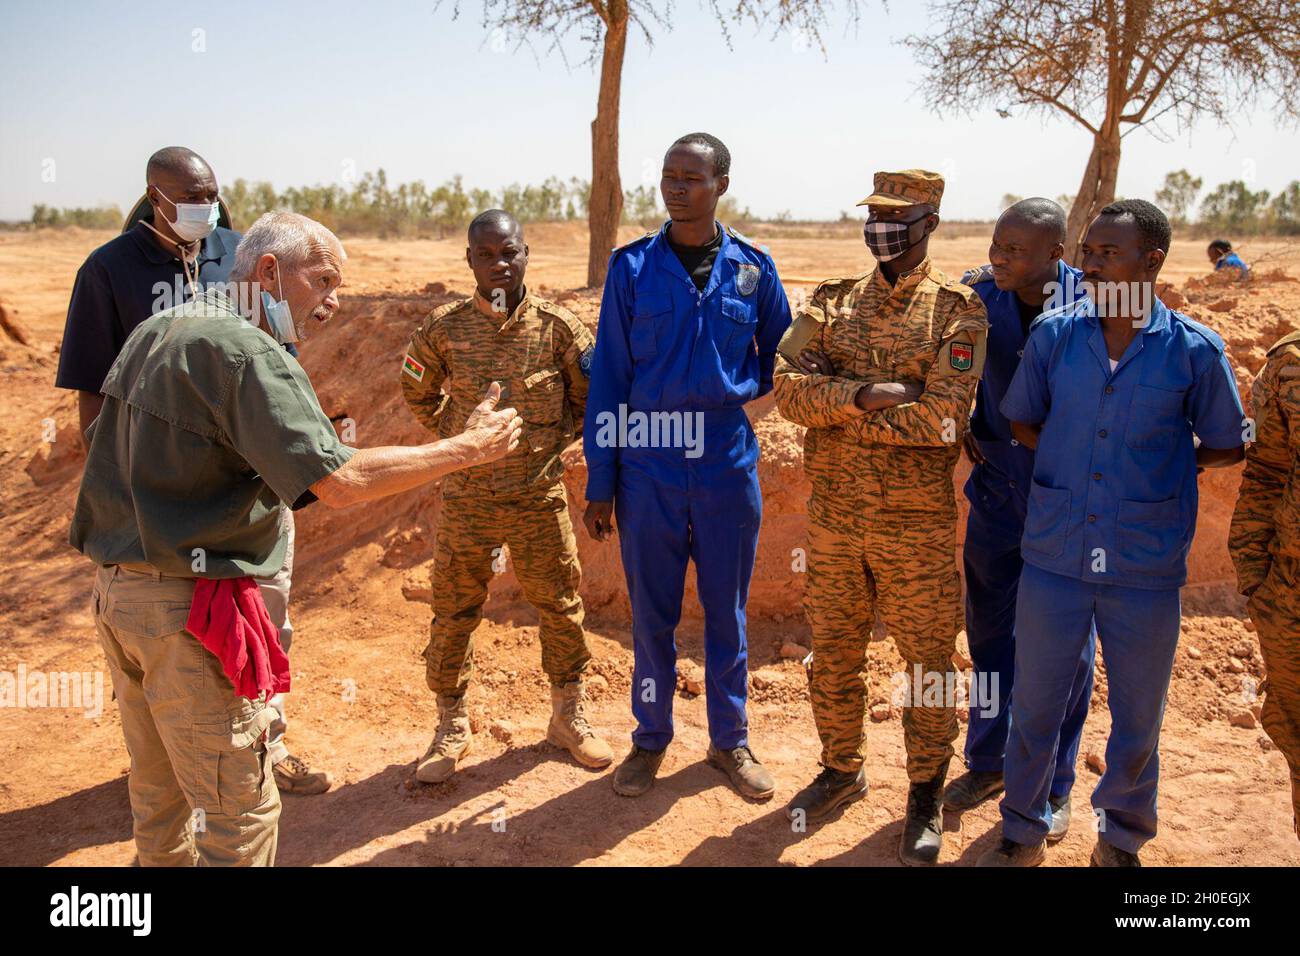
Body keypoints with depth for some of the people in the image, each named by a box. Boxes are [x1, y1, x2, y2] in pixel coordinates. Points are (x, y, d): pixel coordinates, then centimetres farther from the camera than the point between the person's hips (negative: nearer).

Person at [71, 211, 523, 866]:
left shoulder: (155, 331, 10)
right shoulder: (247, 352, -19)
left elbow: (97, 443, 20)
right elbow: (340, 482, -27)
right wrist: (467, 447, -20)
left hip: (116, 586, 10)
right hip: (190, 603, -10)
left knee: (158, 788, 25)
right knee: (239, 811, 2)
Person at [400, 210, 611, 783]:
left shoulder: (555, 326, -6)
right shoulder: (444, 329, -4)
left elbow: (592, 395, 8)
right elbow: (416, 392, 14)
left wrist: (556, 439, 0)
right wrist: (455, 438, 7)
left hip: (540, 497, 0)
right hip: (466, 500, 0)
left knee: (560, 607, 10)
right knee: (453, 612, 8)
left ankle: (568, 717, 30)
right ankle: (451, 726, 28)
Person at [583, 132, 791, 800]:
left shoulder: (753, 268, 3)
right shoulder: (632, 267, 0)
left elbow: (782, 359, 17)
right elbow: (608, 375, 1)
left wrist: (737, 392, -3)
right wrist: (600, 482, -1)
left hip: (728, 467, 1)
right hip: (648, 470, 0)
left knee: (727, 612, 12)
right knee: (651, 613, 10)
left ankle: (730, 740, 29)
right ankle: (650, 739, 28)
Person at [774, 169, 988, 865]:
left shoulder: (957, 311, -5)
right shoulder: (831, 300, 6)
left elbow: (943, 417, -19)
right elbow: (788, 387, -7)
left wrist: (837, 407, -15)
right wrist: (865, 395, -20)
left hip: (917, 521, -3)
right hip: (832, 514, 4)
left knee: (928, 660, 9)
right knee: (833, 652, 16)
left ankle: (925, 796, 29)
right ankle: (842, 769, 38)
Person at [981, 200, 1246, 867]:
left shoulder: (1195, 350, -6)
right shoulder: (1054, 333, -2)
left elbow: (1225, 445, 7)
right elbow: (1020, 420, 11)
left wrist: (1164, 469, -1)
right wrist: (1071, 467, 3)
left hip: (1146, 567, -1)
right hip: (1054, 555, 1)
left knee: (1137, 719, 15)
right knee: (1035, 705, 13)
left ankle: (1121, 841, 39)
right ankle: (1022, 833, 35)